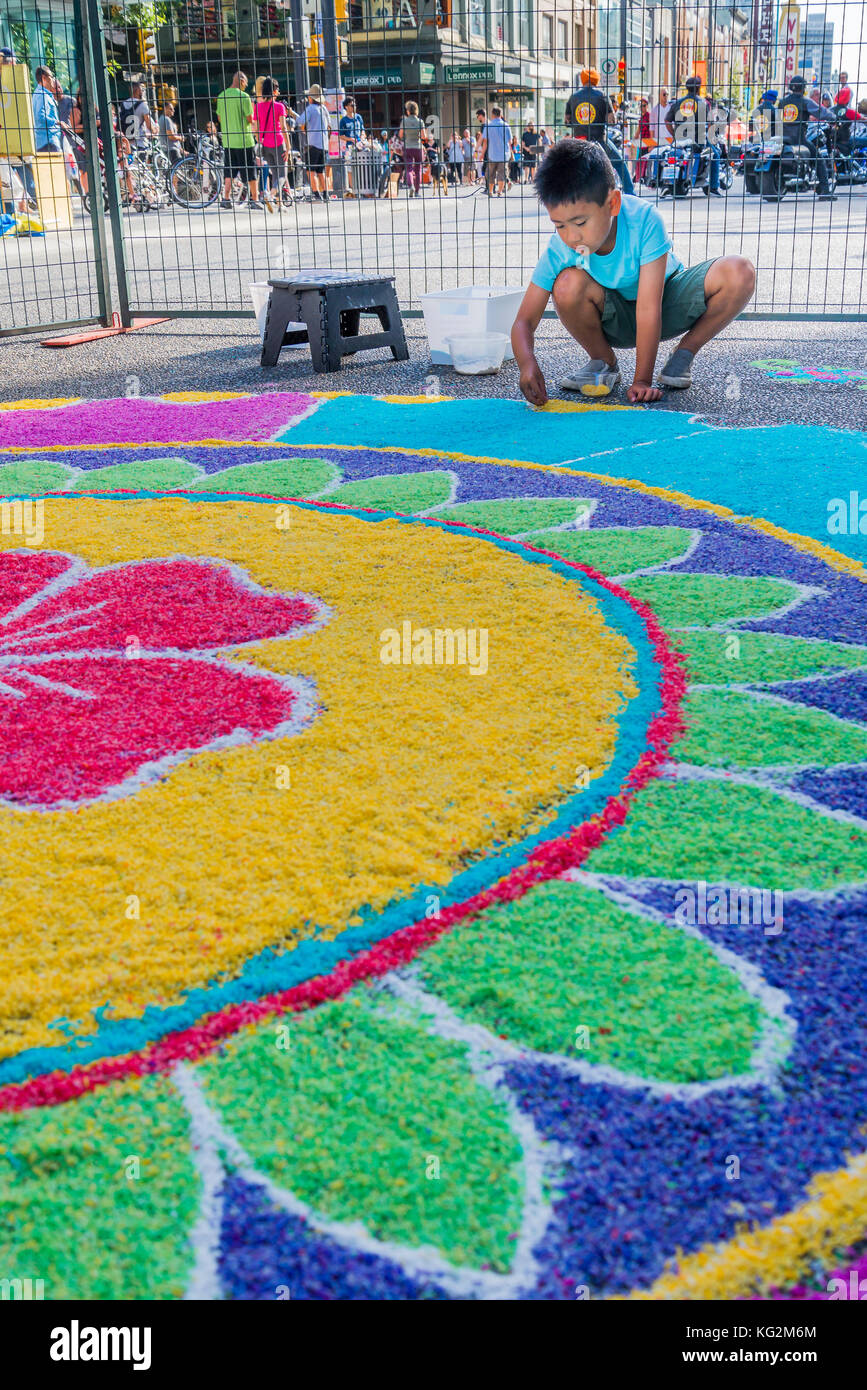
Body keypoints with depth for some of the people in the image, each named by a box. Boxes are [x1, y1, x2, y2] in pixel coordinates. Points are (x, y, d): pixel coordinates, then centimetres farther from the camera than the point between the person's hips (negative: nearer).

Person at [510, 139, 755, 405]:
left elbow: (648, 308, -33)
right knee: (568, 284, -33)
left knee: (740, 273, -28)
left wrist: (642, 380, -36)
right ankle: (603, 362, -4)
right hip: (615, 320, 1)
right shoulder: (559, 250, -24)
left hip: (668, 305, -1)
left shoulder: (644, 220, -32)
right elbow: (524, 322, -24)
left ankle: (685, 352, -3)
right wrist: (527, 364, -46)